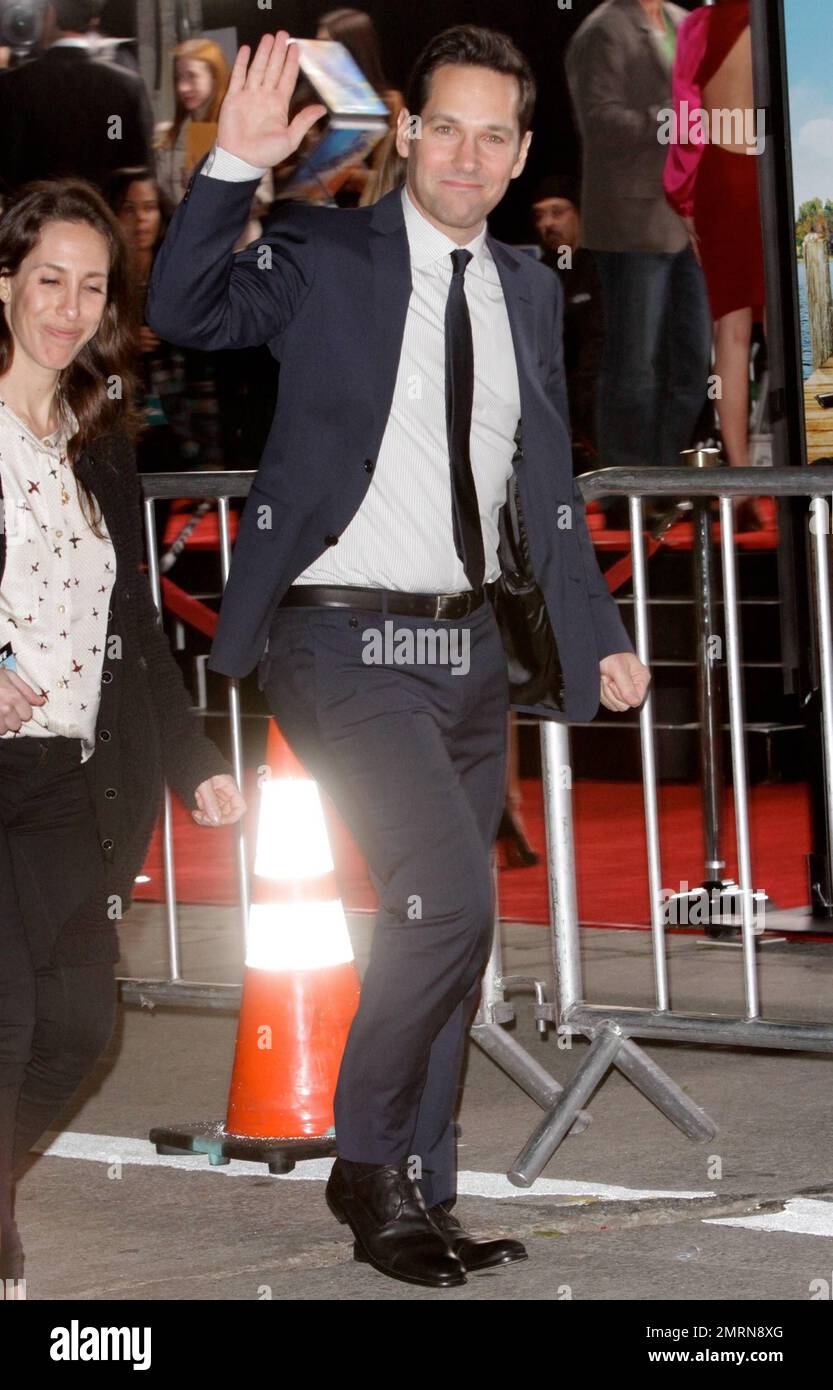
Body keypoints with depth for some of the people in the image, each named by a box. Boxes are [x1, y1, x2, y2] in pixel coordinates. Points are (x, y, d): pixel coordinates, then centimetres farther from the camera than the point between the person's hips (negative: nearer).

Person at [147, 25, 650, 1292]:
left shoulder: (528, 291, 13)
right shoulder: (325, 255, -4)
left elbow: (546, 488, 18)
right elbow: (185, 310, -20)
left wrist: (598, 637, 12)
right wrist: (234, 164, -31)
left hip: (465, 647, 7)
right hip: (342, 638, -6)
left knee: (451, 932, 10)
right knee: (449, 898, -20)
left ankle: (418, 1201, 22)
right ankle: (370, 1166, -2)